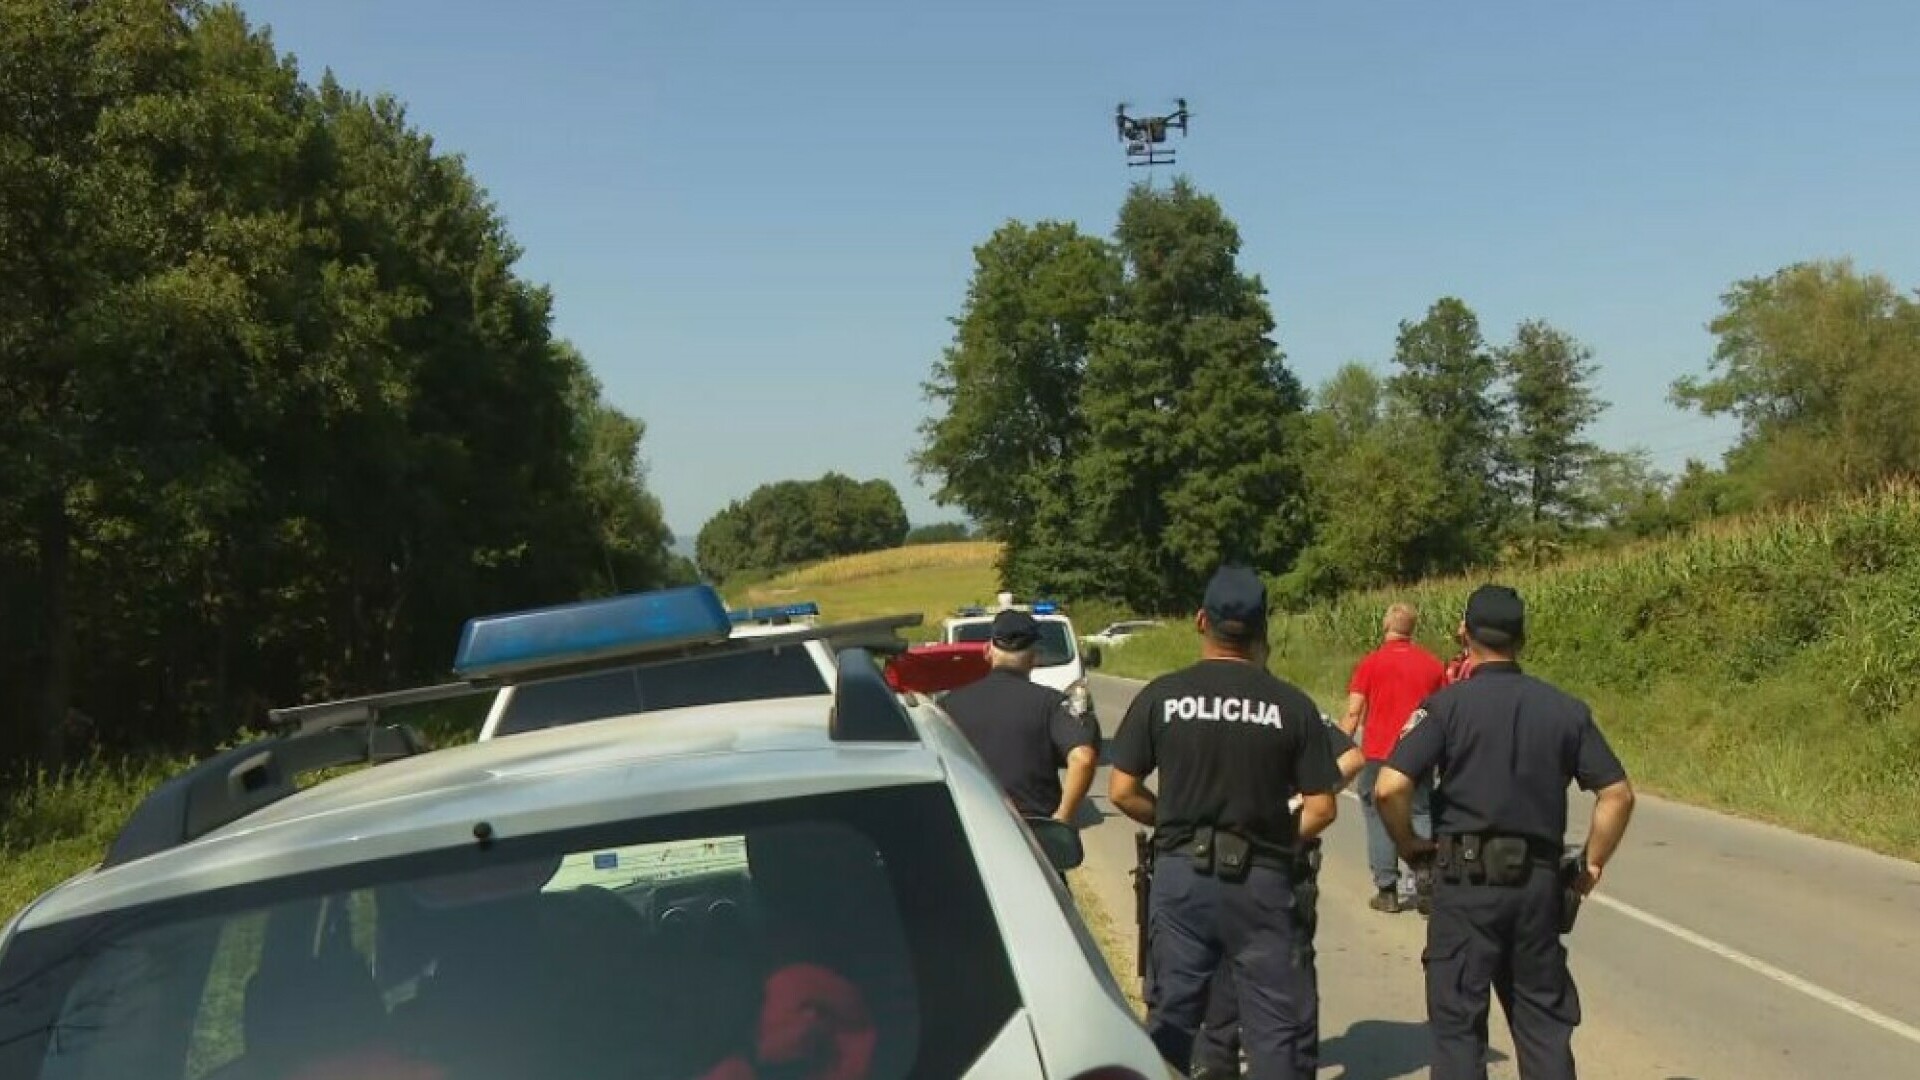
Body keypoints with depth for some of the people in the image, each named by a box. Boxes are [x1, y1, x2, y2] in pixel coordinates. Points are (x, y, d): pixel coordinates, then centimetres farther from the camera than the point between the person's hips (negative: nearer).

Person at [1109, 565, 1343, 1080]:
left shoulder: (1161, 695, -5)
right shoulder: (1292, 705, -6)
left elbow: (1123, 792, -3)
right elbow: (1321, 809, -6)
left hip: (1180, 874, 1)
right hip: (1261, 879, -1)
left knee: (1171, 1018, 14)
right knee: (1279, 1024, 9)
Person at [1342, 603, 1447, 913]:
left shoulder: (1370, 662, -3)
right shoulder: (1433, 664, 6)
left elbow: (1354, 713, -7)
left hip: (1378, 754, -2)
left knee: (1380, 819, 5)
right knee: (1421, 815, 9)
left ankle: (1387, 891, 5)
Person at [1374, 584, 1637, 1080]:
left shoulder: (1447, 705, -8)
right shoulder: (1566, 708, 3)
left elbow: (1390, 787, -17)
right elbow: (1618, 794, 2)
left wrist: (1408, 844, -1)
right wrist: (1593, 864, 12)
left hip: (1465, 878, -3)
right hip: (1540, 879, 3)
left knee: (1458, 1021, 6)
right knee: (1544, 1017, 15)